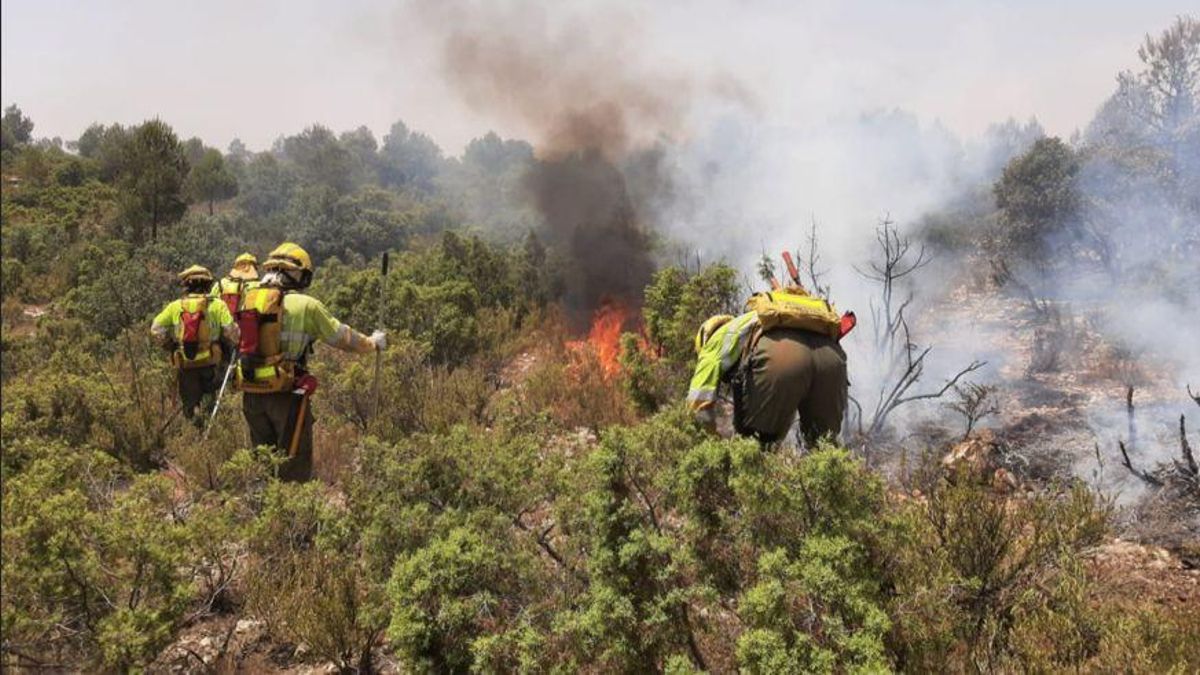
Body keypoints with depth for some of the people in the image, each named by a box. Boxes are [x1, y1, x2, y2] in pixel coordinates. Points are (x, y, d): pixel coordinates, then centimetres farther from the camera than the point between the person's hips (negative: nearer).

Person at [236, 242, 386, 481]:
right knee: (295, 465, 4)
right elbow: (342, 336, 1)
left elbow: (235, 338, 14)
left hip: (251, 394, 5)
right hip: (286, 393, -5)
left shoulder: (249, 299, 6)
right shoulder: (306, 305, -8)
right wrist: (373, 343, 18)